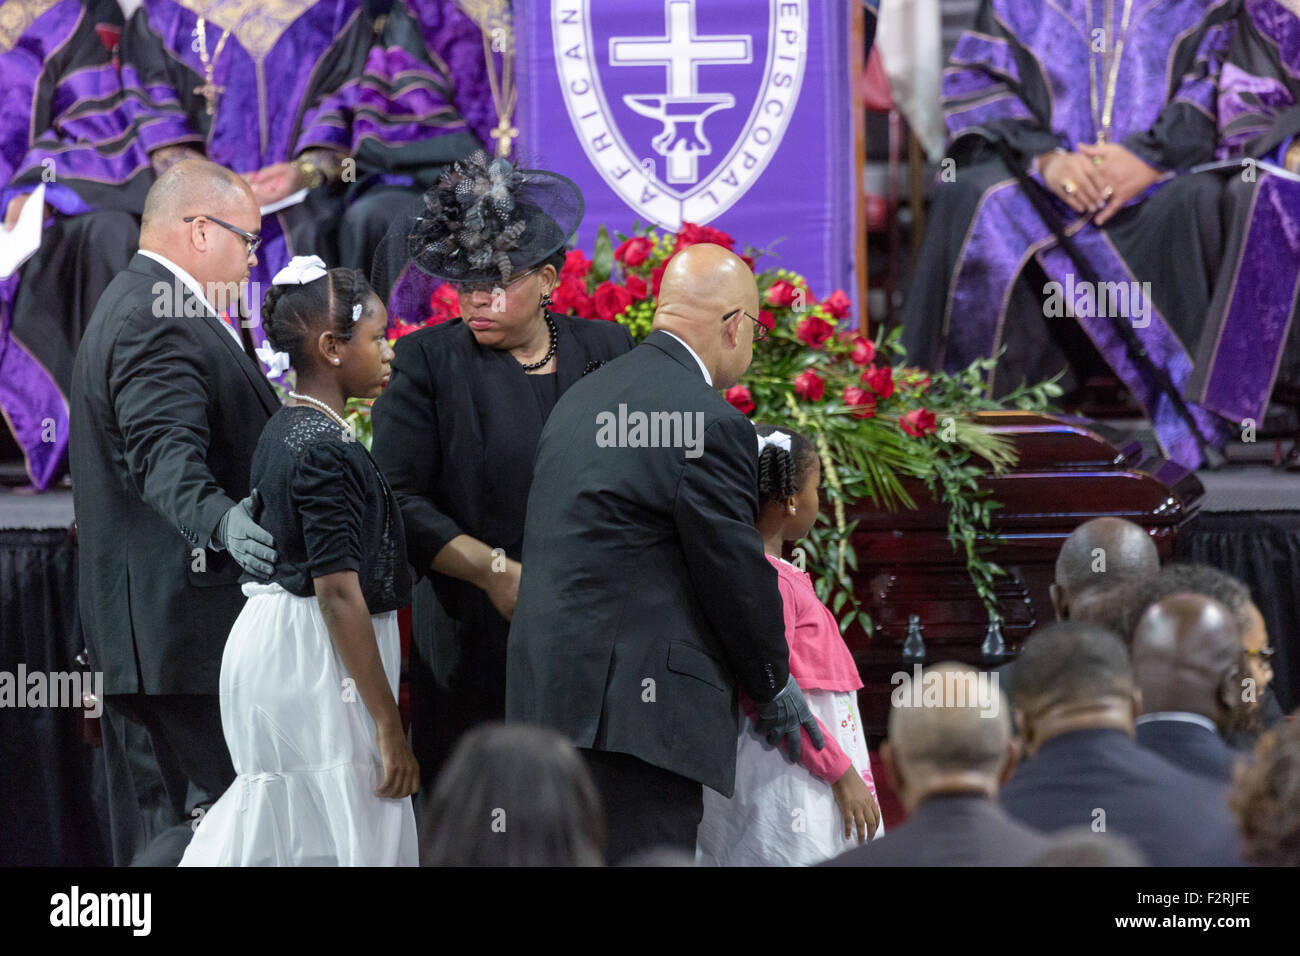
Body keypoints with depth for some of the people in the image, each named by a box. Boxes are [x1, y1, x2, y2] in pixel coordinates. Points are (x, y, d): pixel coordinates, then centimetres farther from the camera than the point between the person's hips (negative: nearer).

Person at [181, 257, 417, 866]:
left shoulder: (279, 433, 12)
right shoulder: (327, 451, -17)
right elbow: (339, 592, -21)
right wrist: (389, 724, -20)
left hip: (264, 639, 10)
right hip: (315, 657, -10)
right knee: (354, 843, -6)